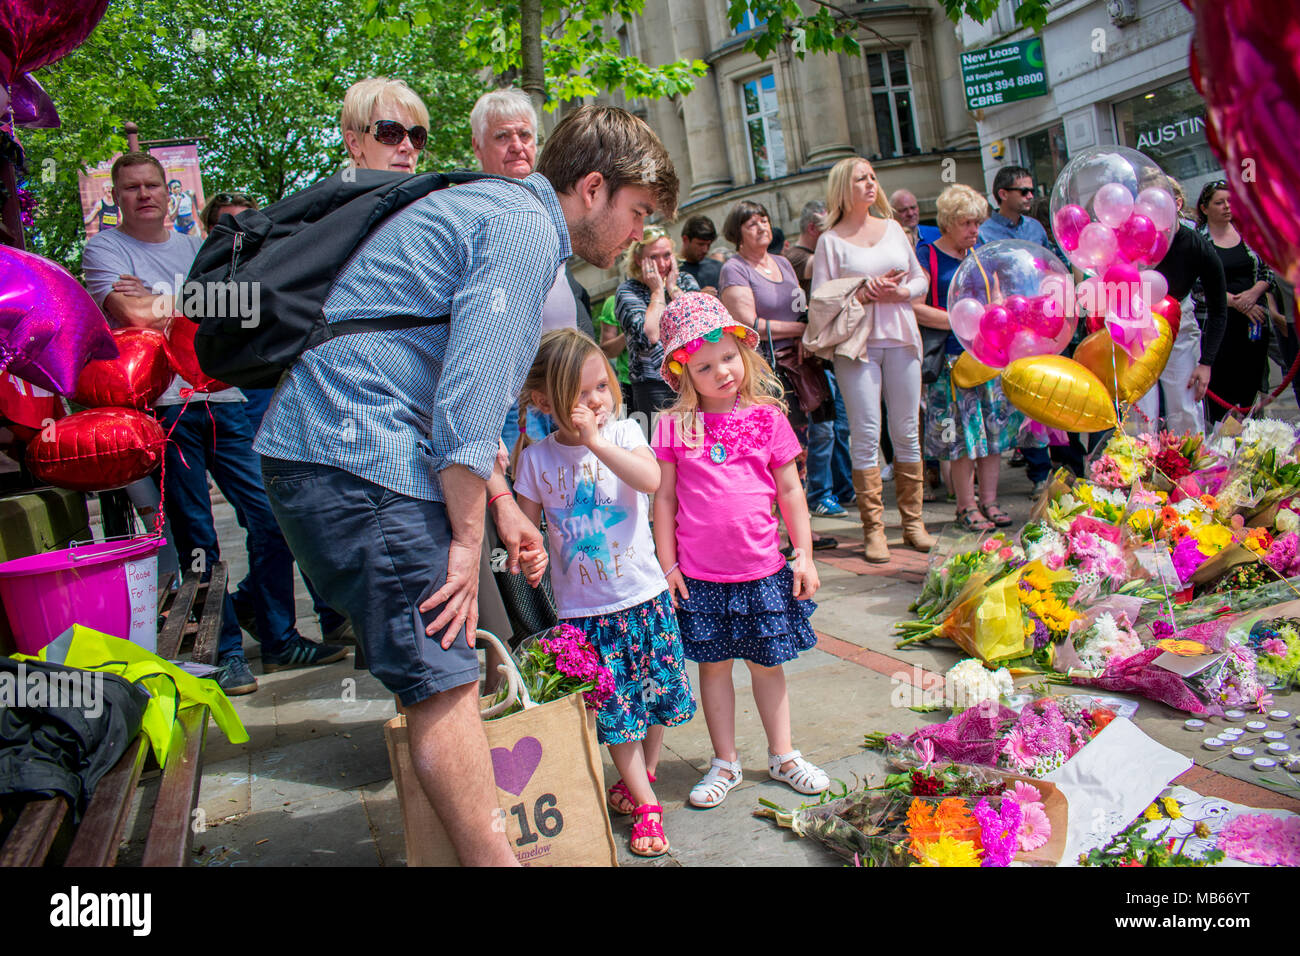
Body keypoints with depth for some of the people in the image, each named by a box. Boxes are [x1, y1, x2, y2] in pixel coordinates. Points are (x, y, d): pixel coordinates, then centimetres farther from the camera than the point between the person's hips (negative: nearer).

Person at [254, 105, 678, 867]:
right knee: (443, 672, -9)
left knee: (442, 661, 18)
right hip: (353, 455, -11)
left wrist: (504, 506, 21)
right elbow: (469, 399, -19)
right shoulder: (525, 232, -10)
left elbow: (456, 386, 26)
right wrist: (468, 539, -11)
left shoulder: (495, 210, 22)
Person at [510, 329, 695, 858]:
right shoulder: (536, 458, -2)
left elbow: (650, 479, -24)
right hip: (582, 607, 0)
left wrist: (596, 440, -26)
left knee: (656, 692, 13)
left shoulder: (622, 432, -4)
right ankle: (646, 806, 17)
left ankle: (645, 772, 39)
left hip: (643, 593, 1)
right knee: (613, 708, 3)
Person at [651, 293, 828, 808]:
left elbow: (790, 490, 6)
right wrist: (667, 564, -1)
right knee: (713, 665, 11)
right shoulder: (674, 426, -4)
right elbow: (664, 498, 1)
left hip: (763, 568, 1)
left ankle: (782, 755, 32)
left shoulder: (767, 418, 0)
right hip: (700, 574, -1)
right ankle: (725, 762, 27)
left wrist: (804, 554, 4)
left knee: (767, 663, 13)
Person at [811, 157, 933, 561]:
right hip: (855, 344, -4)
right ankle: (873, 529, 3)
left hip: (900, 338, 4)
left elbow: (921, 280, 16)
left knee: (907, 432, 6)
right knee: (866, 435, -4)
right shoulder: (830, 240, 1)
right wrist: (865, 293, -14)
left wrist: (900, 292, -4)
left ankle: (913, 521, 15)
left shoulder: (893, 228, 13)